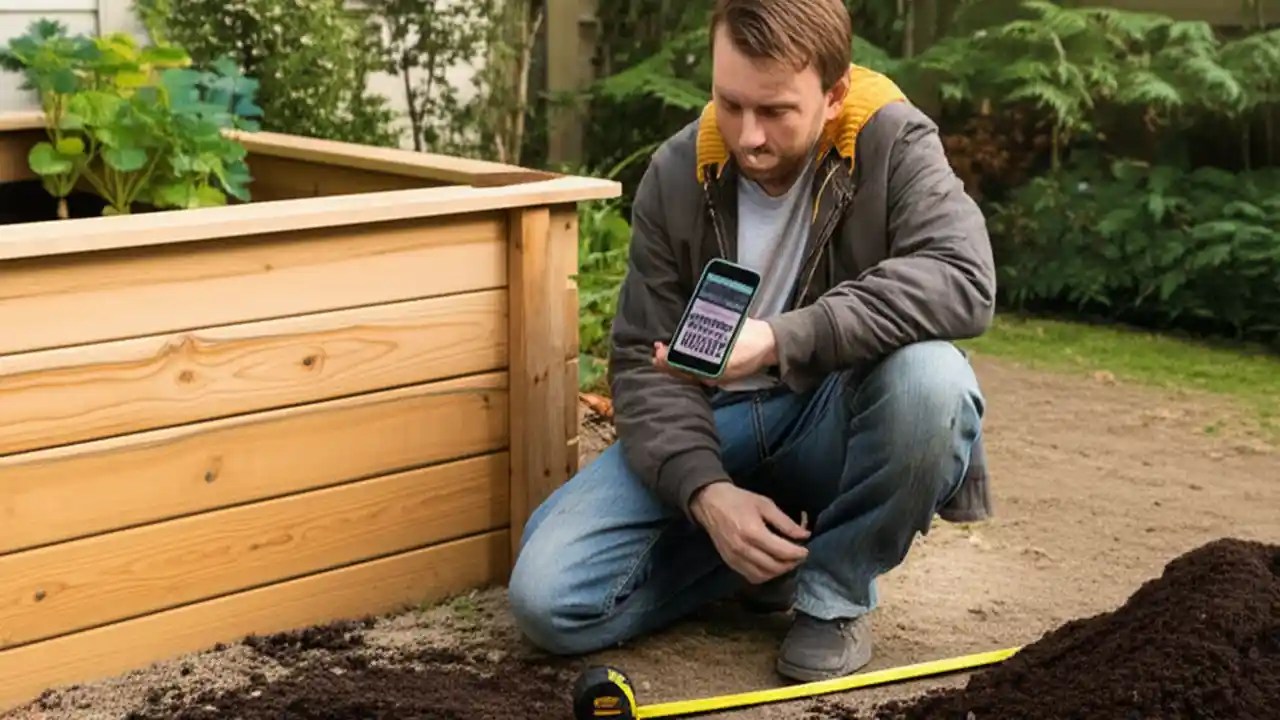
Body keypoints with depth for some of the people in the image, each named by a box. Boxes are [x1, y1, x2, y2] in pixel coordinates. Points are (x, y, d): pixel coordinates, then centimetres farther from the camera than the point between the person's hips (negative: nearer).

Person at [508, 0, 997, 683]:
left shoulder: (892, 143, -14)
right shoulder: (676, 174, -7)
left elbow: (964, 279, -31)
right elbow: (644, 359, -6)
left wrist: (781, 339, -39)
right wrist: (705, 491, -24)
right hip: (715, 423, 2)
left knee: (930, 378, -37)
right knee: (549, 599, -17)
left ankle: (834, 589, -10)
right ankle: (779, 557, 6)